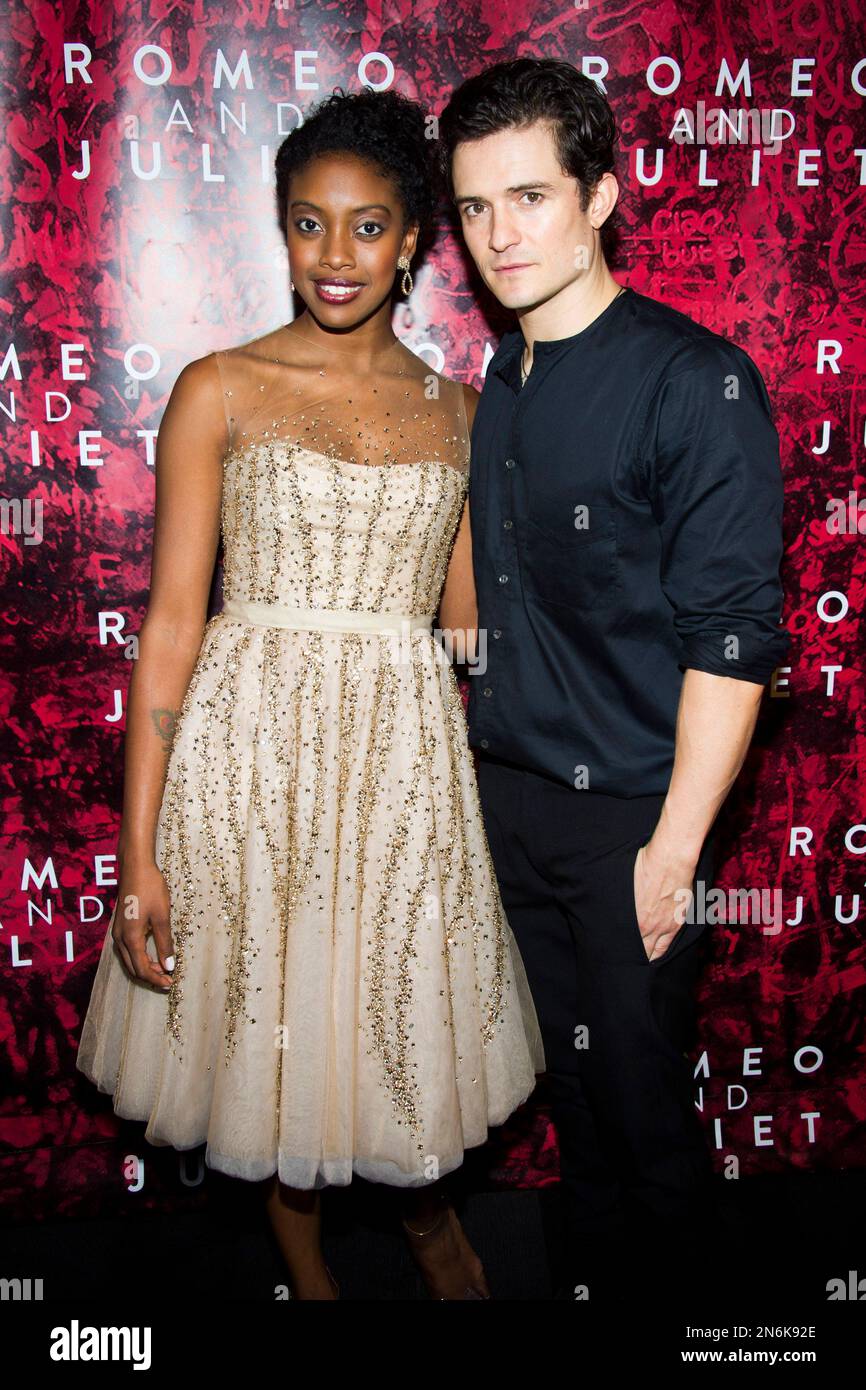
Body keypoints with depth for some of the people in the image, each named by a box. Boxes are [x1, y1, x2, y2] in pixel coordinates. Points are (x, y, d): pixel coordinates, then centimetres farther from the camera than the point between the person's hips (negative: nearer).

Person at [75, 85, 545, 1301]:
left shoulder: (456, 411, 7)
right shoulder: (221, 391, -1)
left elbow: (466, 625, 10)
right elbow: (173, 622, -6)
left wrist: (502, 796, 9)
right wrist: (138, 854, -9)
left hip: (405, 756, 2)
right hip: (251, 746, -1)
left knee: (411, 1020, 13)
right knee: (267, 1017, 14)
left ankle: (428, 1214, 48)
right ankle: (303, 1255, 44)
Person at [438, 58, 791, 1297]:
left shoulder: (696, 382, -14)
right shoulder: (503, 380, 9)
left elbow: (732, 633, -17)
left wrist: (677, 844, -17)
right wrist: (482, 755, 12)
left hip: (628, 812, -6)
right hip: (508, 792, 6)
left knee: (639, 1079, 9)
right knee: (569, 1068, 20)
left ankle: (683, 1269, 34)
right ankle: (587, 1265, 41)